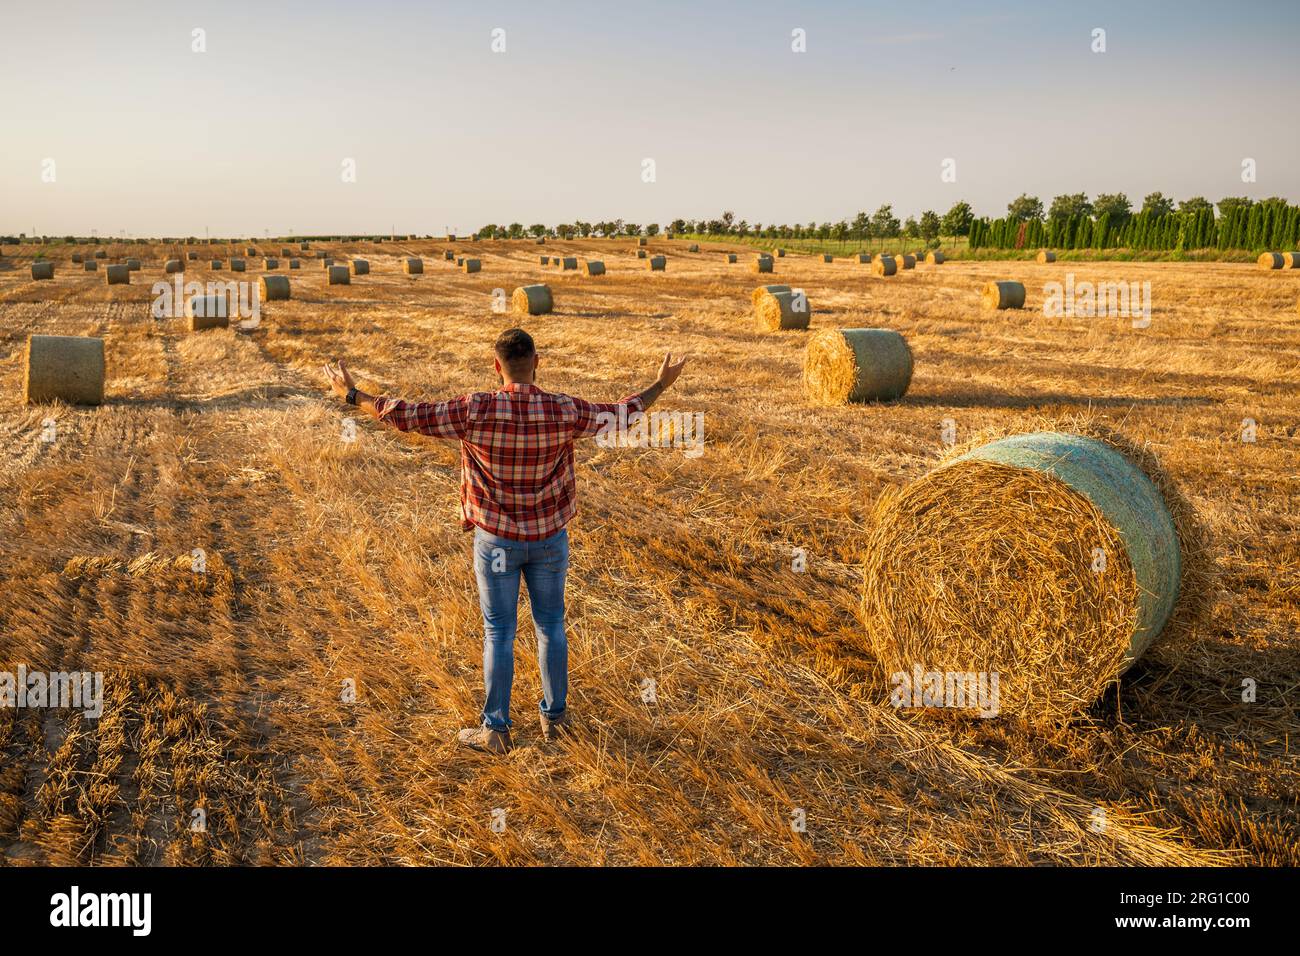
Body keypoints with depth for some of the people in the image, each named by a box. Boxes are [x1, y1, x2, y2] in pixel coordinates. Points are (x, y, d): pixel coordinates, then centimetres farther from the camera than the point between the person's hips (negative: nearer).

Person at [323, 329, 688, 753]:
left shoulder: (475, 410, -17)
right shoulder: (564, 411, -13)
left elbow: (407, 415, -12)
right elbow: (623, 413, 0)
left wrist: (353, 396, 2)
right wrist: (662, 384, 16)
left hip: (497, 539, -1)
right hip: (550, 538, 2)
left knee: (499, 632, 8)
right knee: (551, 625, 17)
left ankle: (496, 730, 18)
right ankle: (555, 715, 29)